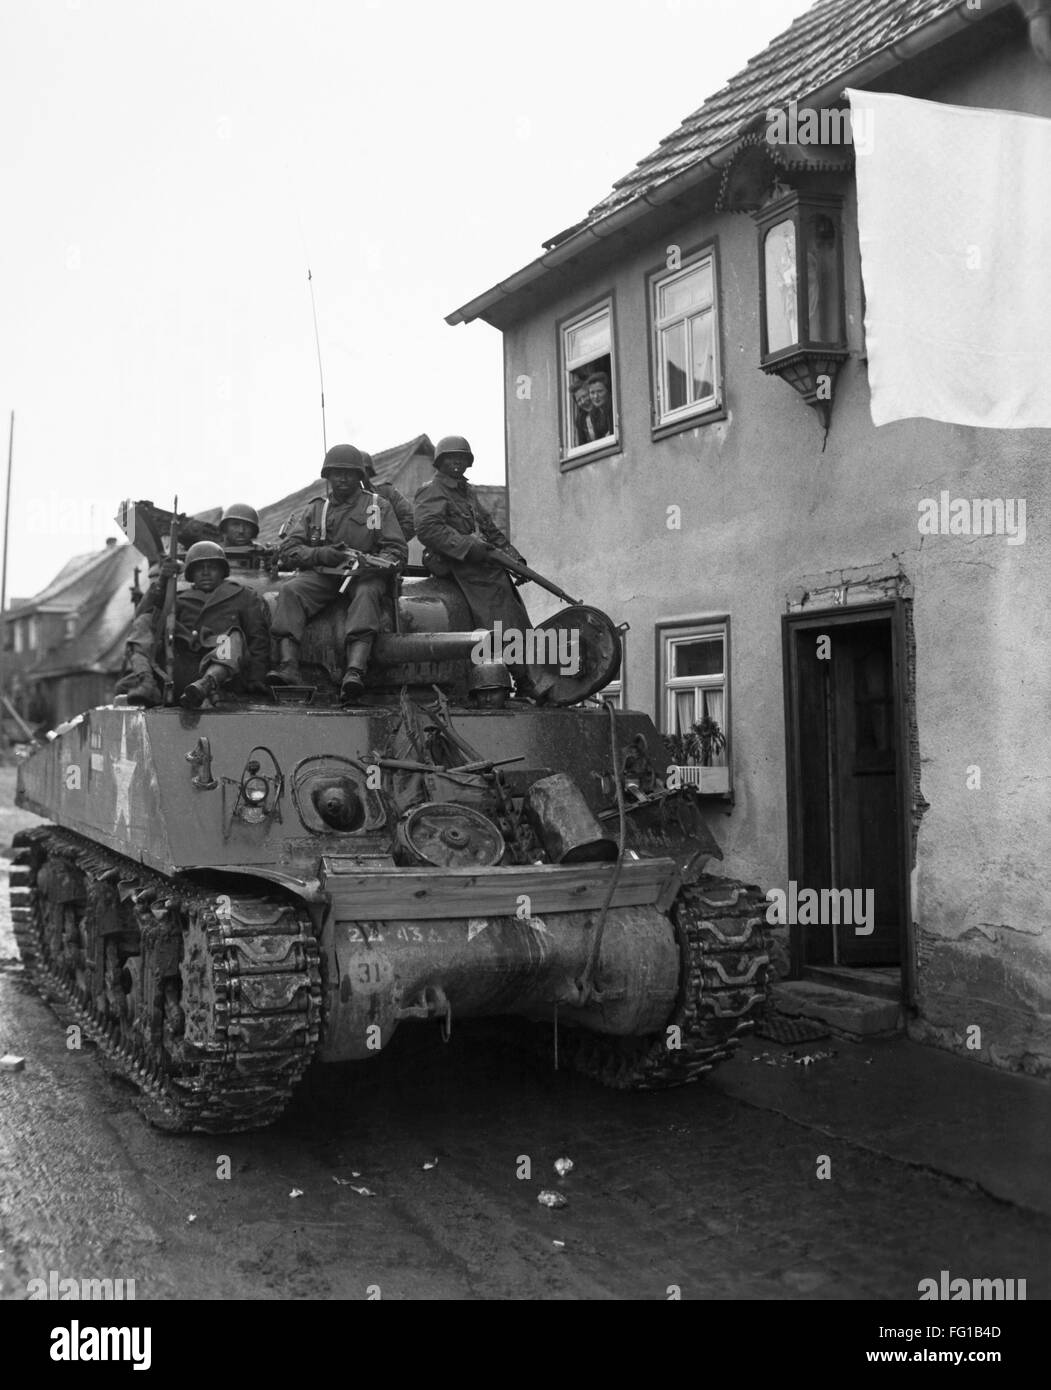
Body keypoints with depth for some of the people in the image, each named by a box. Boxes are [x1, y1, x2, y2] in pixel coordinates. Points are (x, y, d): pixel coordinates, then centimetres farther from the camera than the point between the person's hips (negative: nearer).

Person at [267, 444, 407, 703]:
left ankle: (355, 670, -56)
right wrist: (320, 554, -11)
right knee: (290, 591, -28)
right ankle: (288, 667, -43)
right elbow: (288, 550, 9)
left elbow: (397, 549, 6)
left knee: (367, 594, -37)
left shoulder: (378, 506, 16)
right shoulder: (314, 509, 20)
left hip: (363, 575, -2)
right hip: (321, 575, 2)